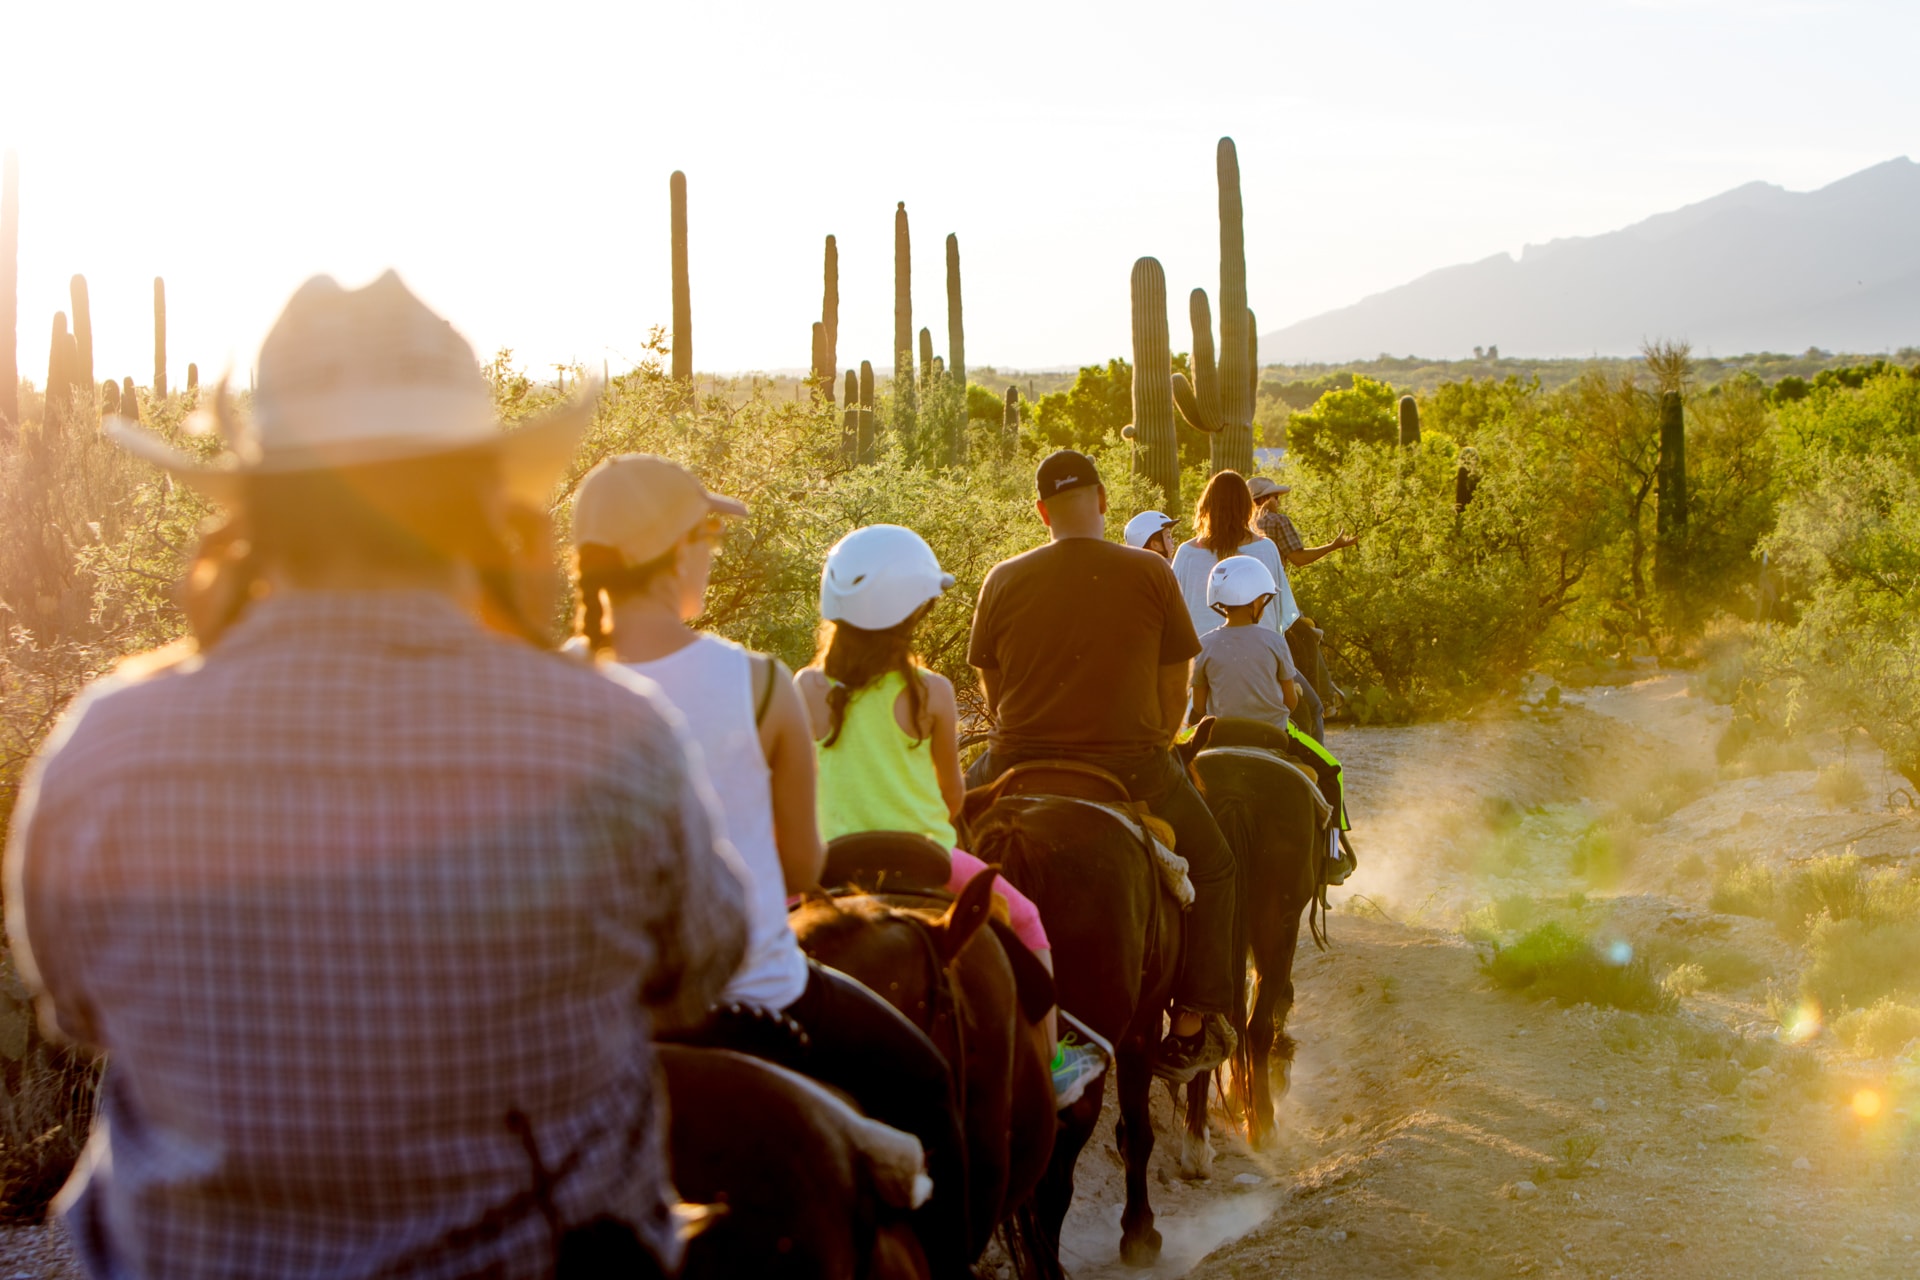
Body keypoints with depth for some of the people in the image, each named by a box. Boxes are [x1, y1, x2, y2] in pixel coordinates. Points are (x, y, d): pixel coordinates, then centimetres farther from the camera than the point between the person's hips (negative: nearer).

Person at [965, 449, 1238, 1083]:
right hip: (1131, 766, -1)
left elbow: (992, 691, 9)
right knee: (1211, 865, 20)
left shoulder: (1003, 580, 1)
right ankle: (1194, 1026, 15)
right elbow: (1175, 689, 2)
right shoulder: (1151, 573, -3)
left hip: (1019, 766, 2)